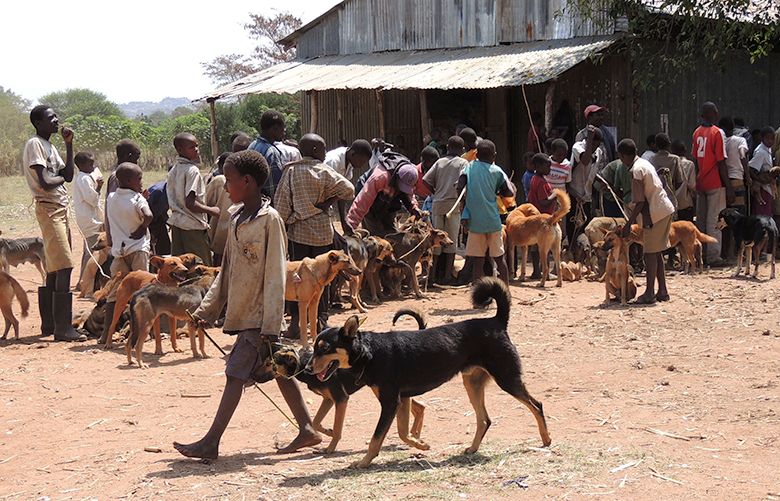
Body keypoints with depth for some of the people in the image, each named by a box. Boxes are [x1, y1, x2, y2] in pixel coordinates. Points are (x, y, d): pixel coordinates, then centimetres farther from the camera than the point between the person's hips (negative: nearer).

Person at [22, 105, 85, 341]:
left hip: (59, 209, 10)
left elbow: (69, 176, 13)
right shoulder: (34, 144, -11)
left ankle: (49, 324, 18)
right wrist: (60, 177, 0)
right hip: (48, 209, -10)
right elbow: (44, 182, -20)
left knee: (54, 269, 12)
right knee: (63, 266, -14)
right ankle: (62, 328, -15)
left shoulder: (50, 146, 18)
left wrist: (69, 145, 9)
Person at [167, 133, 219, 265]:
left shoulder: (173, 170, 10)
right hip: (193, 225, -8)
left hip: (176, 223, 8)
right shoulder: (193, 170, -16)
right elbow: (190, 203, -22)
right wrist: (211, 210, -12)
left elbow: (171, 201, 11)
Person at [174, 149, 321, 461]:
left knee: (236, 372, -9)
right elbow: (226, 272, 16)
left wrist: (270, 324, -19)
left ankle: (211, 442, -8)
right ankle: (307, 429, 20)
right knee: (278, 370, 12)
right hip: (241, 312, 8)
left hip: (259, 315, -8)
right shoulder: (237, 219, 11)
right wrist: (206, 310, 11)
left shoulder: (270, 220, -14)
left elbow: (275, 275, -17)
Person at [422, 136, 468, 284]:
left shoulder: (440, 162, 14)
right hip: (453, 204, -3)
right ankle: (447, 276, 0)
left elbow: (425, 180, 5)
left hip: (437, 204, 3)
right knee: (451, 240, 2)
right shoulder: (463, 162, 4)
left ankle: (435, 275, 12)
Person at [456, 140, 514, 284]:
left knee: (477, 261, 3)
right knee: (499, 258, 12)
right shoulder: (496, 171, 2)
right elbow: (510, 193, 0)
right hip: (493, 221, 0)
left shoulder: (469, 167, 3)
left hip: (475, 221, 0)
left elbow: (459, 188, -6)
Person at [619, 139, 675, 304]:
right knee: (656, 252, 14)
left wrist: (629, 224, -13)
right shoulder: (644, 163, 13)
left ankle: (649, 293, -2)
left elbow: (640, 202, -17)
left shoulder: (636, 170, -15)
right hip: (666, 210, 9)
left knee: (651, 253, -4)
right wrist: (633, 215, 22)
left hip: (655, 213, -9)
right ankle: (662, 291, 17)